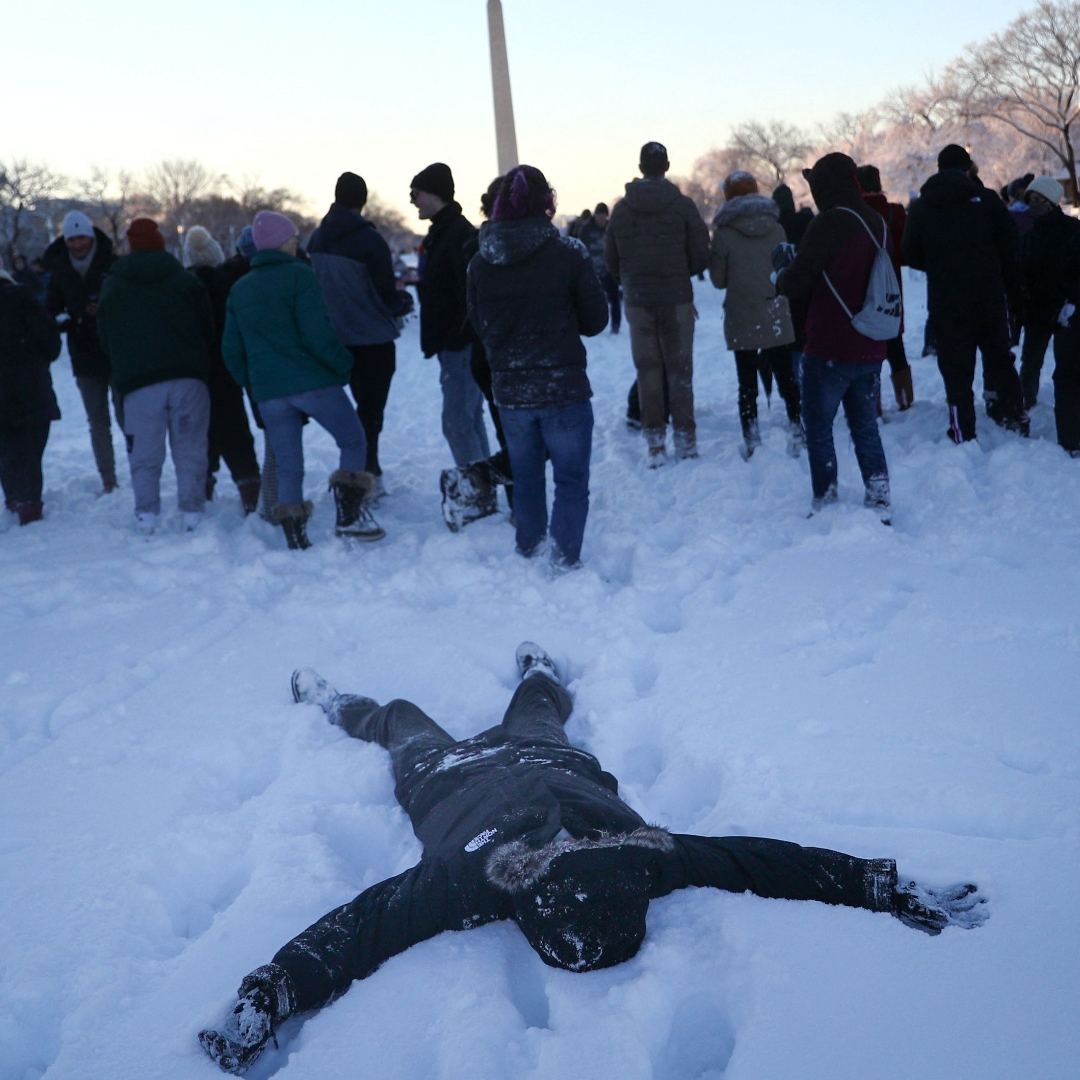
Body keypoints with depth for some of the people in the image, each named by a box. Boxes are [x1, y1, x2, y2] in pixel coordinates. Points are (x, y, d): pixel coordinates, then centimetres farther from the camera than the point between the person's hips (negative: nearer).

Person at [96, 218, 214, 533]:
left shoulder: (111, 287, 9)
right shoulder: (186, 281, 6)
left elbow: (105, 342, 14)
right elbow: (208, 330, 10)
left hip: (138, 382, 0)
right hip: (188, 377, 0)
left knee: (144, 458, 5)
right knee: (190, 453, 4)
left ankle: (147, 519, 0)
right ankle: (192, 516, 1)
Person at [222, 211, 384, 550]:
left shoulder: (239, 289, 14)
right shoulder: (299, 276, -6)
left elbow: (231, 349, 13)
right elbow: (317, 332, -16)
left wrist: (251, 384, 23)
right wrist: (343, 365, -4)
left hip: (267, 391, 6)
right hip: (313, 382, -5)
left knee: (287, 467, 9)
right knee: (353, 441, 8)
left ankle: (296, 539, 7)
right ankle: (349, 516, -3)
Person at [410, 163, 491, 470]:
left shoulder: (459, 233, -16)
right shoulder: (442, 231, 16)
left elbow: (470, 293, -23)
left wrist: (455, 338, -23)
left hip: (461, 343, -11)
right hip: (455, 343, 11)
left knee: (457, 421, -10)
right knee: (469, 418, 16)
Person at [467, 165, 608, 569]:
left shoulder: (480, 263, -4)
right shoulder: (568, 254, -12)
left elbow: (479, 326, 8)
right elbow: (595, 320, -3)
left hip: (509, 390, 4)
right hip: (563, 387, -3)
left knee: (525, 475, 20)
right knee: (571, 478, 6)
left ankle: (529, 548, 32)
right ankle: (565, 559, 2)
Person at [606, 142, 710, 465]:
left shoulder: (621, 208, -1)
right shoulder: (683, 205, -6)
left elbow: (611, 259, 3)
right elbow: (700, 256, -6)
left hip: (637, 301, 1)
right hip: (677, 298, -1)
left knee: (647, 371, 8)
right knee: (679, 369, 7)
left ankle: (654, 443, 8)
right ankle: (685, 440, 8)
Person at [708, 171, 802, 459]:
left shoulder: (724, 234, -8)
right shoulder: (776, 229, 1)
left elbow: (718, 279, -3)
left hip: (742, 320, -3)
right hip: (777, 317, 3)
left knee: (747, 382, 4)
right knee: (786, 376, 12)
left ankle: (751, 439, 3)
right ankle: (796, 430, 11)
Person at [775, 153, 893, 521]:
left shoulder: (828, 224, -15)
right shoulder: (878, 223, 8)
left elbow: (795, 286, -15)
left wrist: (783, 267, 5)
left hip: (828, 352, -7)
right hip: (870, 350, 7)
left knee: (818, 429, 5)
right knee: (866, 427, 15)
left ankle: (825, 506, 7)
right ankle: (879, 504, 15)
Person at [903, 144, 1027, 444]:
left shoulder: (921, 207, 0)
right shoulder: (986, 200, -3)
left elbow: (912, 256, 5)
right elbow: (1010, 250, -3)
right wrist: (1014, 294, 5)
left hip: (946, 303, 0)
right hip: (989, 297, 0)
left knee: (957, 371, 5)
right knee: (999, 360, 17)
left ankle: (963, 436, 5)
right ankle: (1014, 419, 18)